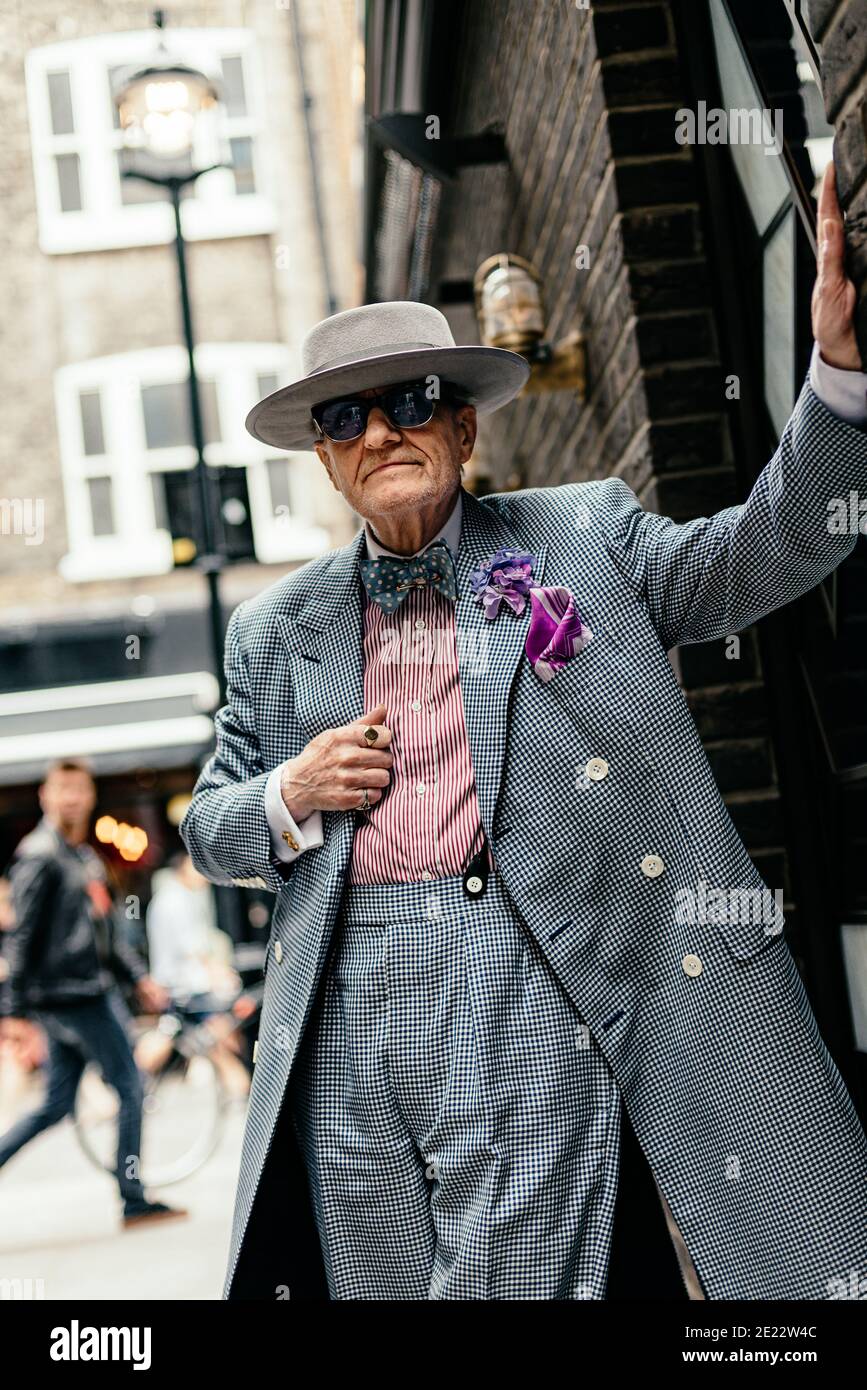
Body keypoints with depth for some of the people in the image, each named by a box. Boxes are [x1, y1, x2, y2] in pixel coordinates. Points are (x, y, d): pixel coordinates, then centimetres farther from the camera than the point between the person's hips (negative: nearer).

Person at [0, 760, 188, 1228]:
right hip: (71, 994, -9)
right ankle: (134, 1200, 8)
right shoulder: (39, 856, -11)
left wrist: (139, 978, 19)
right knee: (130, 1088, -1)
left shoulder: (86, 857, 17)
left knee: (56, 1105, 11)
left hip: (93, 990, 9)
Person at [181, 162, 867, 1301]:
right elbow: (206, 829, 21)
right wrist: (289, 799, -2)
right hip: (347, 1020, 3)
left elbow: (768, 549, -2)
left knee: (522, 1284, -4)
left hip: (530, 1004, -3)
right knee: (373, 1282, 11)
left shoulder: (584, 535, 10)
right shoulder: (273, 629, 16)